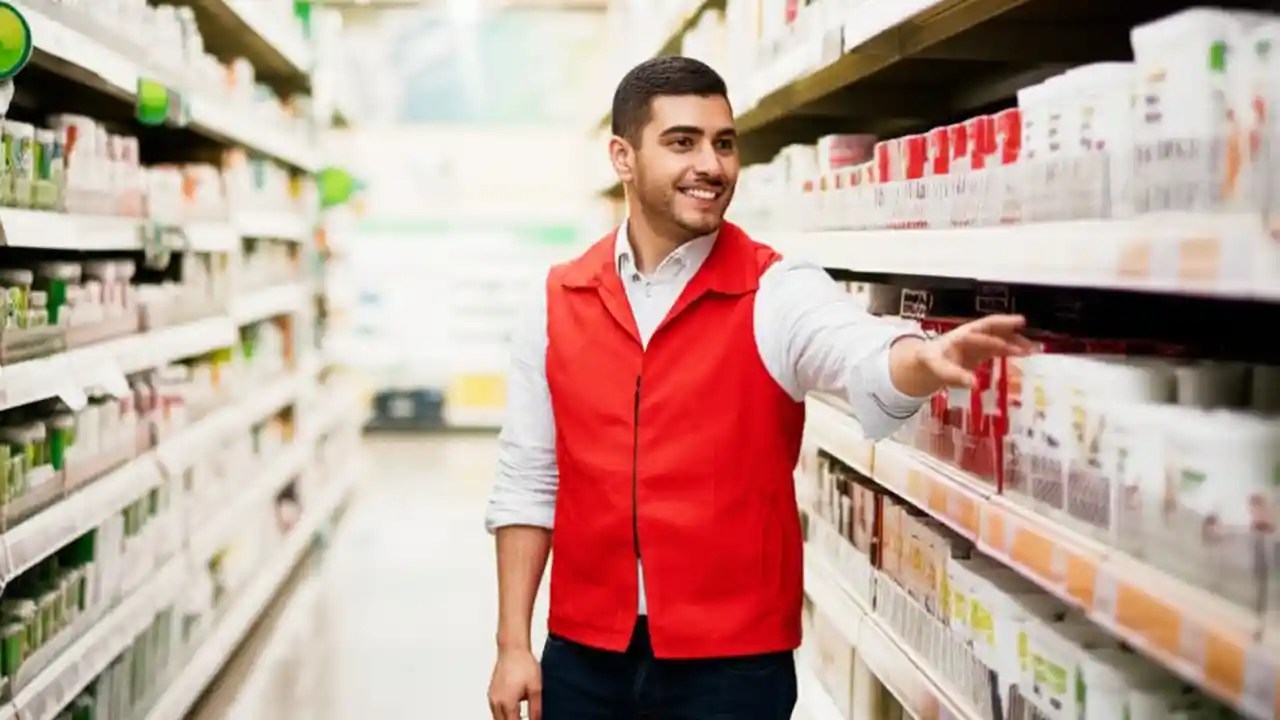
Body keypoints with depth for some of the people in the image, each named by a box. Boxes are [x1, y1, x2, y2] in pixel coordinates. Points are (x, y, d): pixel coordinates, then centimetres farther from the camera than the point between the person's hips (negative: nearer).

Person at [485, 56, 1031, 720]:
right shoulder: (556, 303, 2)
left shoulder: (778, 292, -7)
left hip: (734, 659, -3)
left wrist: (927, 358, -52)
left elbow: (866, 359, -29)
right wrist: (512, 644, 3)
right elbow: (527, 480, 6)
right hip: (583, 653, 3)